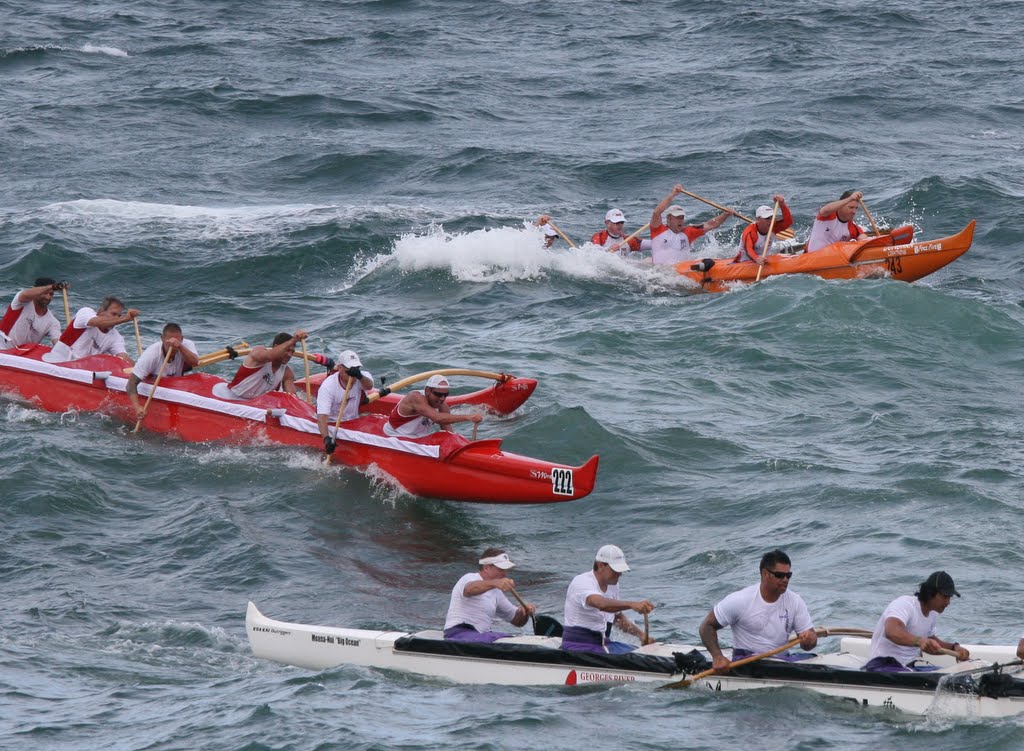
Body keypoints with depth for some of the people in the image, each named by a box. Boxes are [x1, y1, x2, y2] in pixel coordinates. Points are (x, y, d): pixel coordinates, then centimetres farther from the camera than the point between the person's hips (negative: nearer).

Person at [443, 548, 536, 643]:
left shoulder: (496, 592, 22)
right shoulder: (470, 578, -2)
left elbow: (516, 620, 24)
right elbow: (470, 589, -30)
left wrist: (524, 612, -1)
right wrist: (495, 583, -49)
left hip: (481, 635, 8)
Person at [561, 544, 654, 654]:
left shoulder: (612, 585, 11)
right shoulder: (582, 582, -18)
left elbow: (618, 618, 24)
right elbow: (601, 604, -40)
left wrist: (641, 635, 8)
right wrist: (632, 604, -53)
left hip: (603, 644, 9)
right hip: (579, 647, -9)